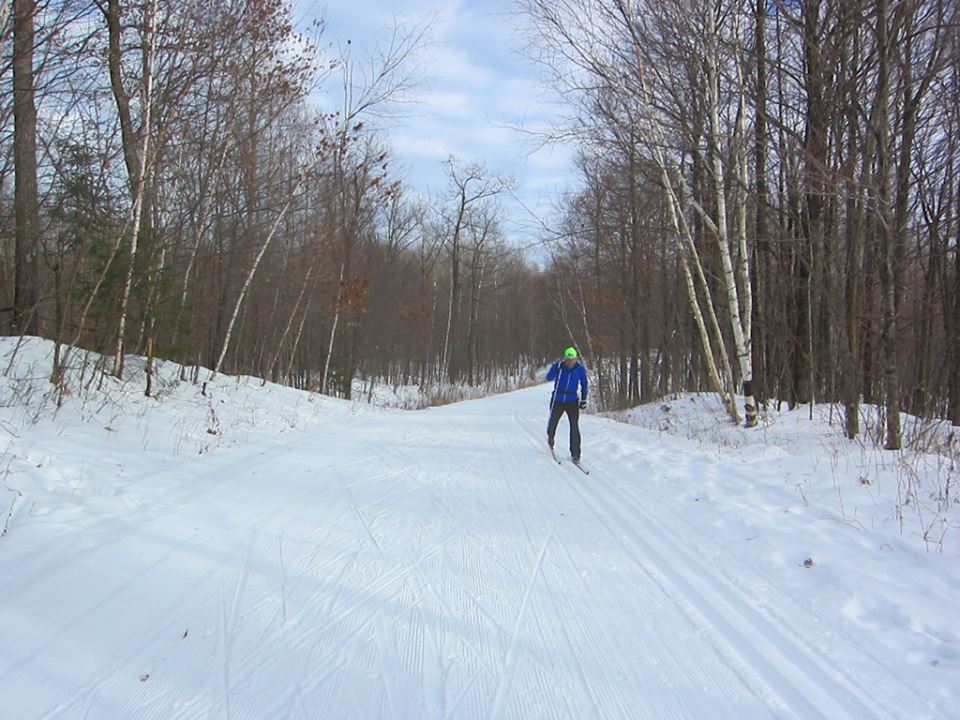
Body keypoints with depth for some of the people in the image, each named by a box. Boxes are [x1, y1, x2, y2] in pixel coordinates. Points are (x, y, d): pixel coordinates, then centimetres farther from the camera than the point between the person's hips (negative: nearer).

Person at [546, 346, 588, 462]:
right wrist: (556, 367, -37)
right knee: (552, 423, 11)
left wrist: (583, 399, 8)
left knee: (574, 427, -10)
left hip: (572, 401, 0)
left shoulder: (580, 369, -8)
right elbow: (549, 377, -23)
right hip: (558, 400, 0)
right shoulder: (558, 365, -12)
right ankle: (550, 439, 45)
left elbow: (584, 384, 7)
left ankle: (575, 454, -2)